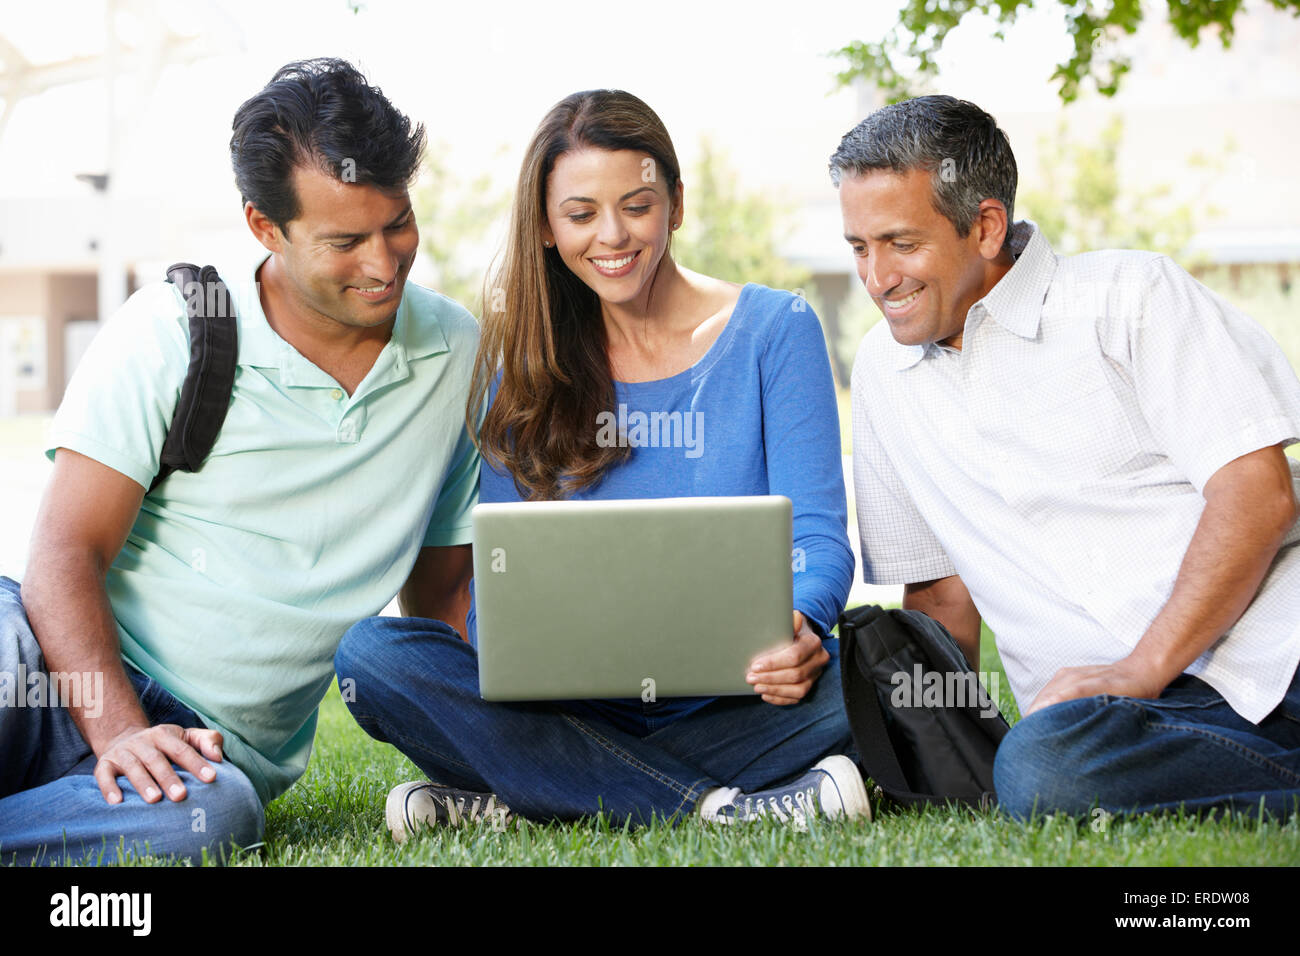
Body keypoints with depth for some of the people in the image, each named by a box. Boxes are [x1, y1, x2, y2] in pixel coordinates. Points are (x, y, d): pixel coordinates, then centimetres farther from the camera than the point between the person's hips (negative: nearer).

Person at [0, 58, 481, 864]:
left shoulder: (460, 355, 7)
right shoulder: (169, 331, -4)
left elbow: (443, 587, 16)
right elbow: (67, 554, -7)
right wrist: (120, 732, -23)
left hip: (221, 750, 3)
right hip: (79, 691, -2)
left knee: (210, 814, -36)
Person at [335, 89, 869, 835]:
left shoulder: (775, 330, 3)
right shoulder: (525, 360, 9)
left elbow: (817, 536, -3)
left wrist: (800, 628, -27)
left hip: (732, 707, -2)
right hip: (576, 709, 2)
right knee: (373, 653, -22)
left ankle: (510, 803, -24)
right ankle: (719, 805, -27)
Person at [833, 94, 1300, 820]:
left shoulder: (1132, 295, 5)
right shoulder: (882, 373, 19)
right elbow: (940, 594, 23)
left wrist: (1140, 671, -13)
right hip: (1110, 701, 4)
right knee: (1036, 768, -33)